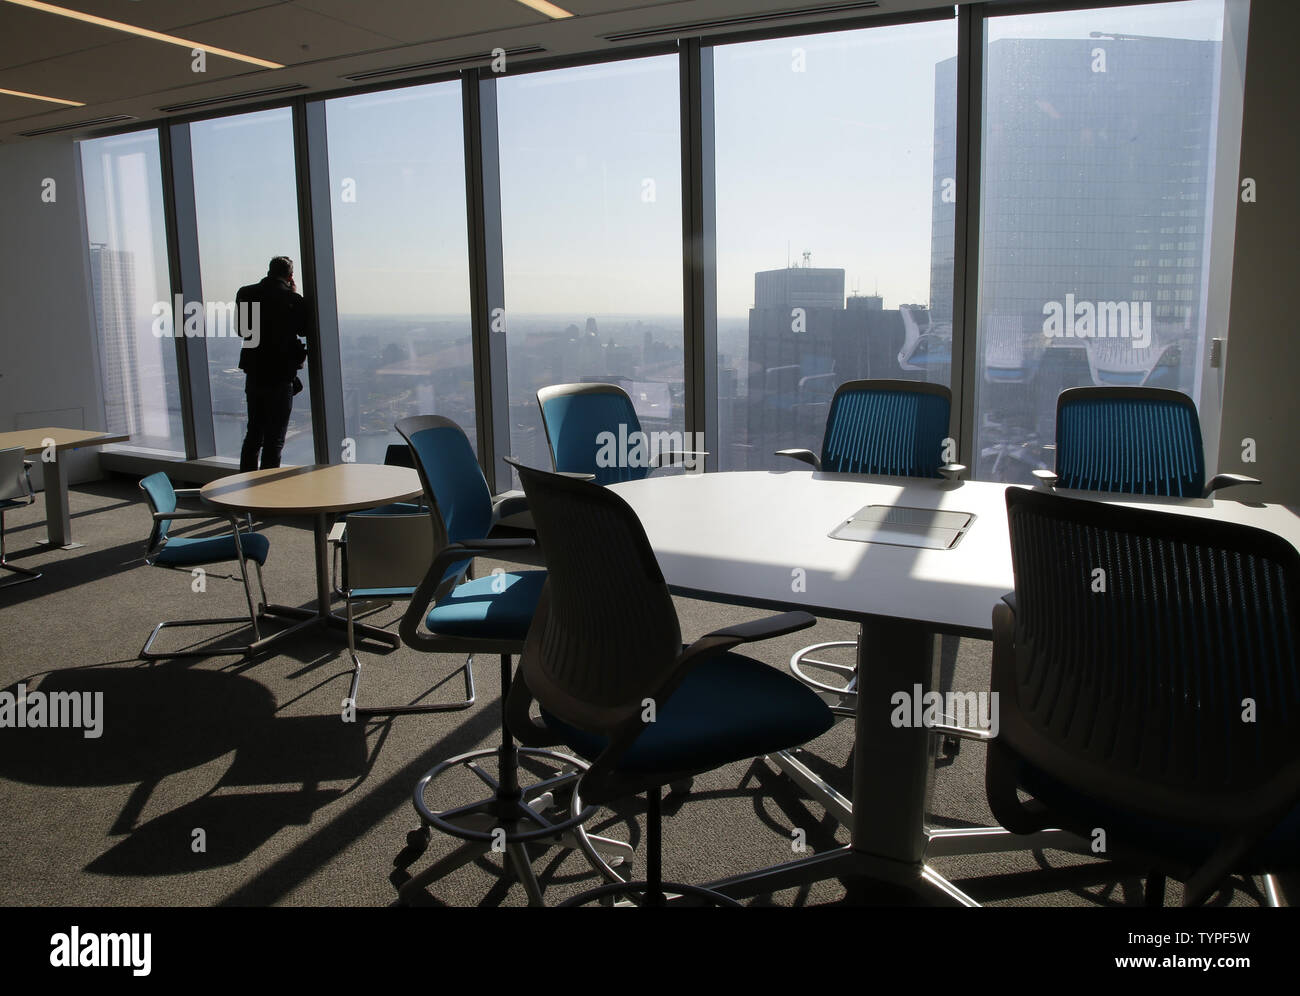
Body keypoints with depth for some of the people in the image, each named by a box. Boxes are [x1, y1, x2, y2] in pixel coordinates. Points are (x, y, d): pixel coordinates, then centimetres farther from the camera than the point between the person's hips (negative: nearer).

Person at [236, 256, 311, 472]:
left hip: (253, 373, 5)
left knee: (254, 433, 17)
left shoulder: (245, 294, 2)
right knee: (275, 438, 2)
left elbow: (242, 330, 13)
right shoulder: (292, 299, -12)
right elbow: (305, 330, 3)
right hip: (281, 375, -5)